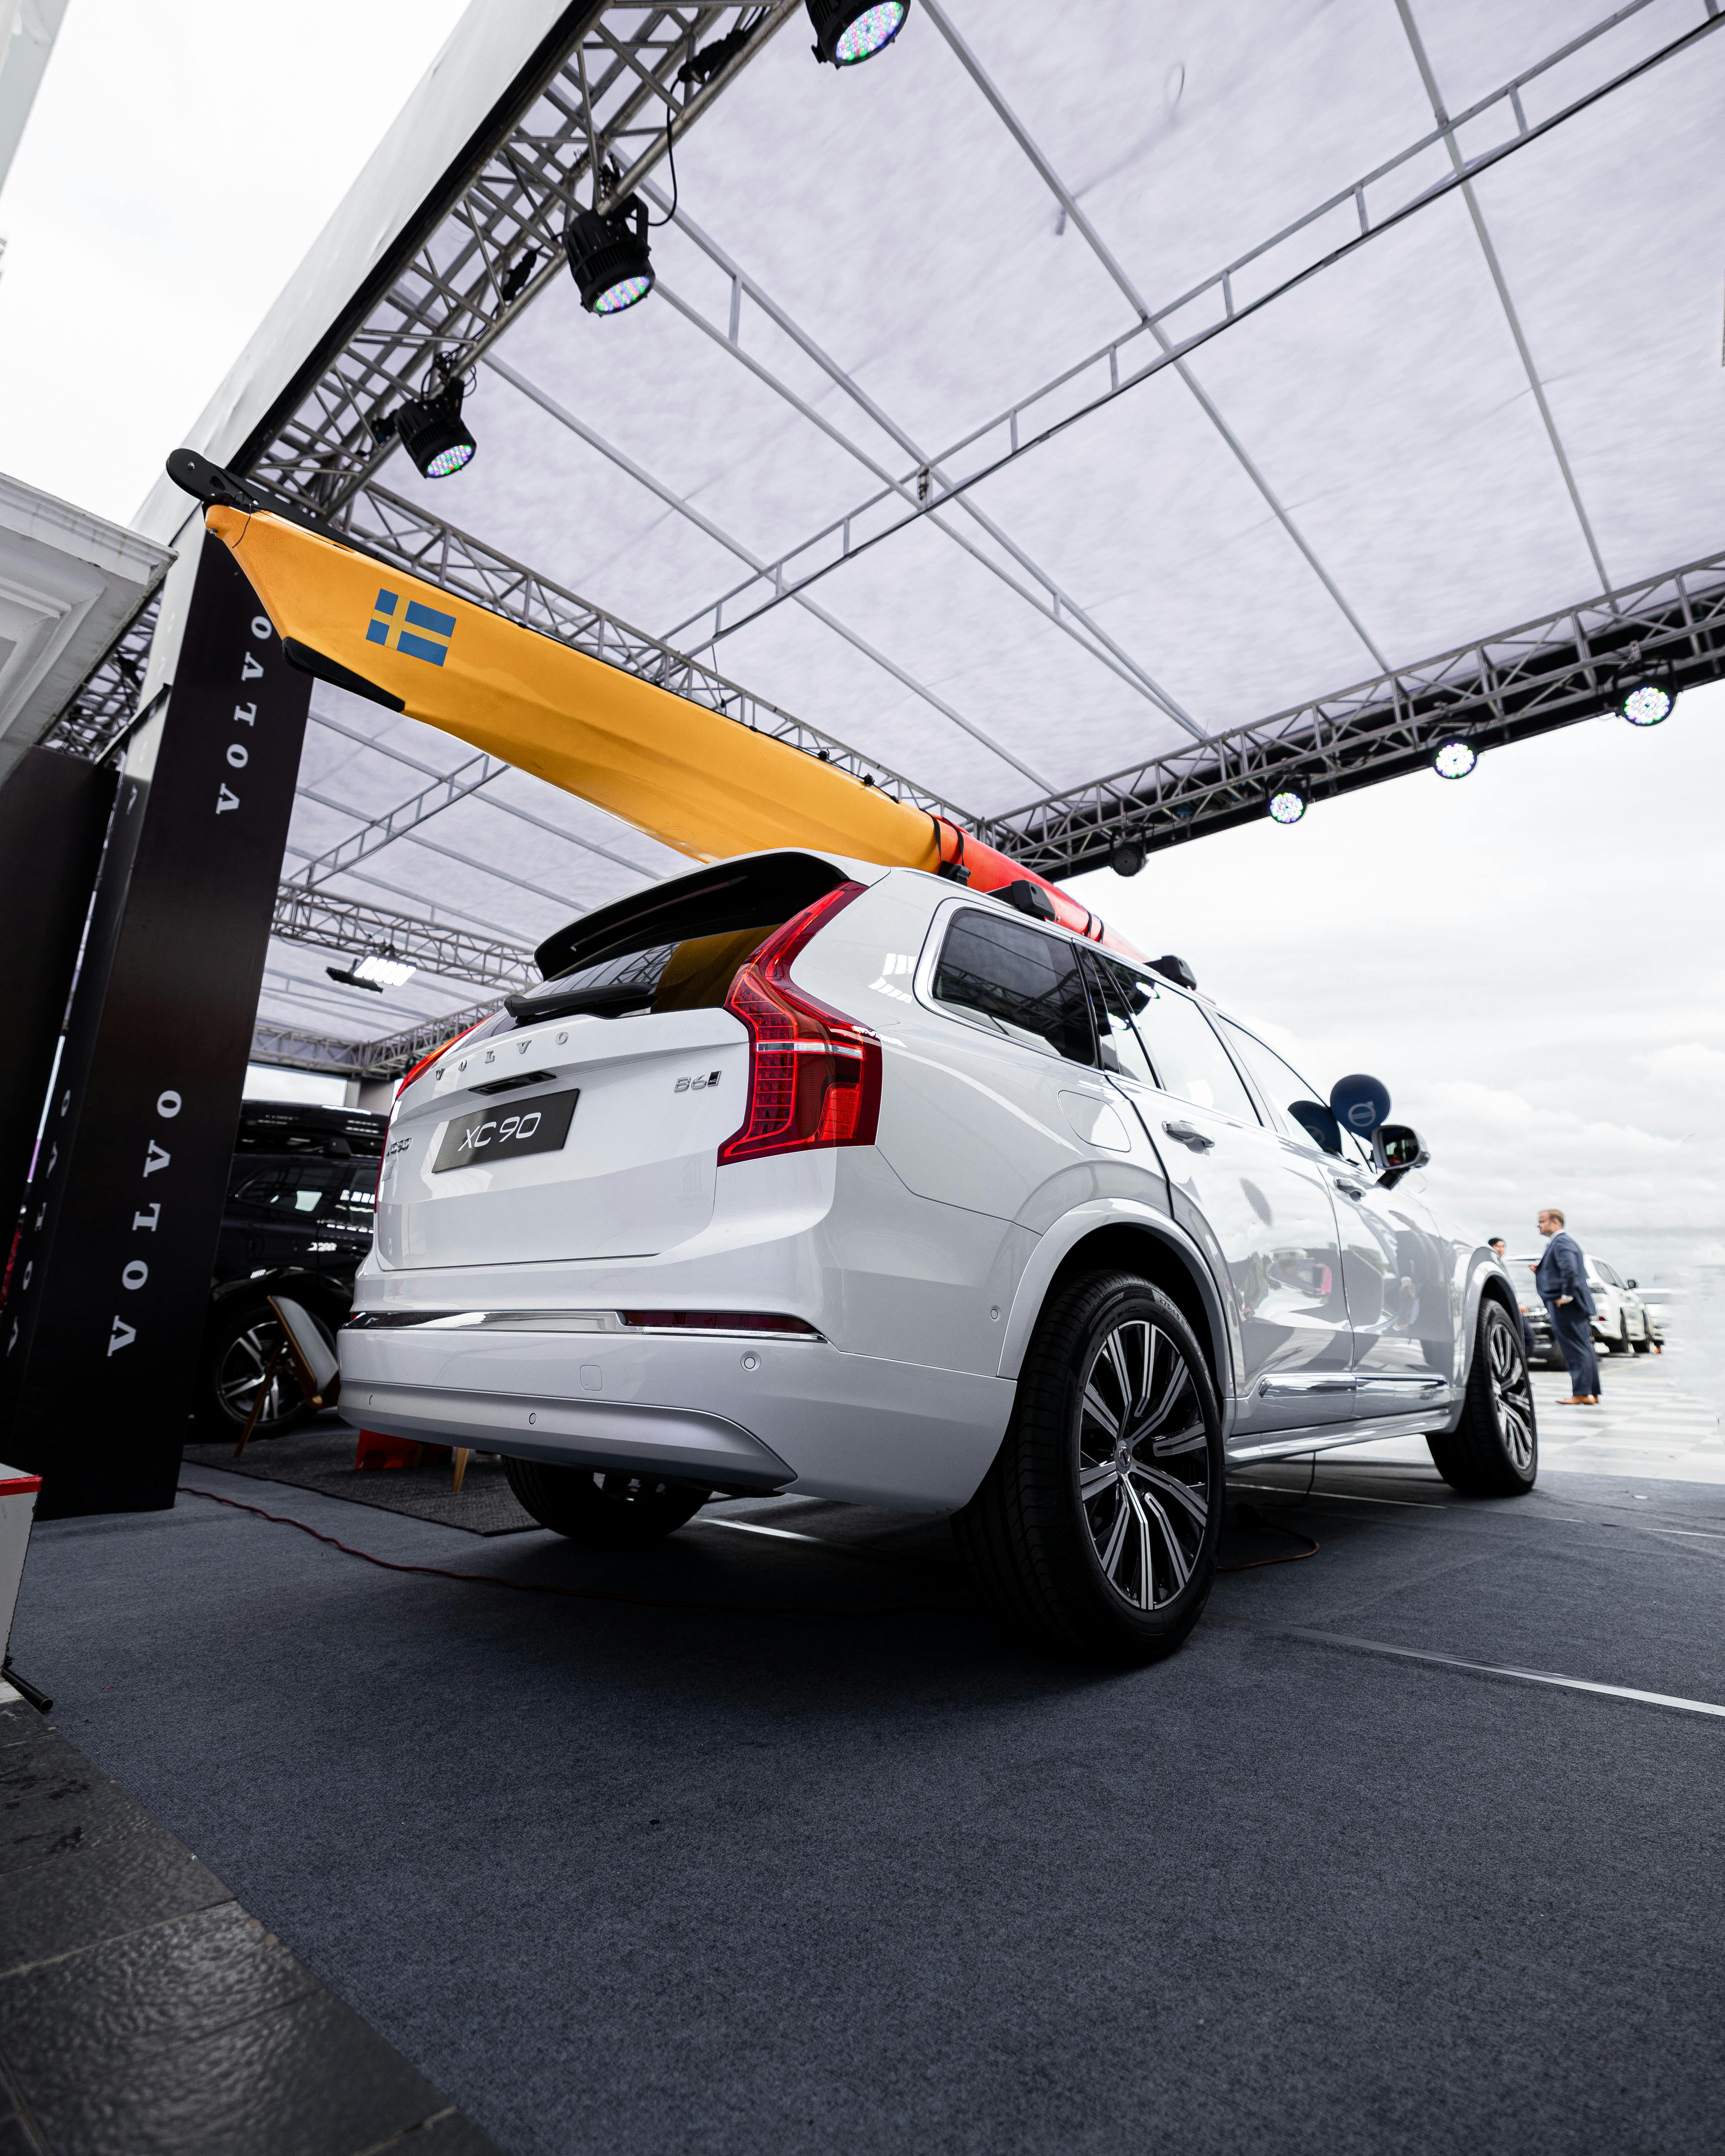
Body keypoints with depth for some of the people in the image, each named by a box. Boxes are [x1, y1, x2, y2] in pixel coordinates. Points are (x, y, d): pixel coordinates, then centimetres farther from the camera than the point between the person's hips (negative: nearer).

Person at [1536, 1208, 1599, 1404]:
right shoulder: (1564, 1241, 19)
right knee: (1584, 1350, 12)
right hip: (1575, 1306, 11)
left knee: (1577, 1351, -7)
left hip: (1565, 1307, -11)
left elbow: (1570, 1270, -26)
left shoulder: (1561, 1242, -14)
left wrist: (1567, 1296, -21)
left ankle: (1581, 1394, -4)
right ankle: (1592, 1394, 18)